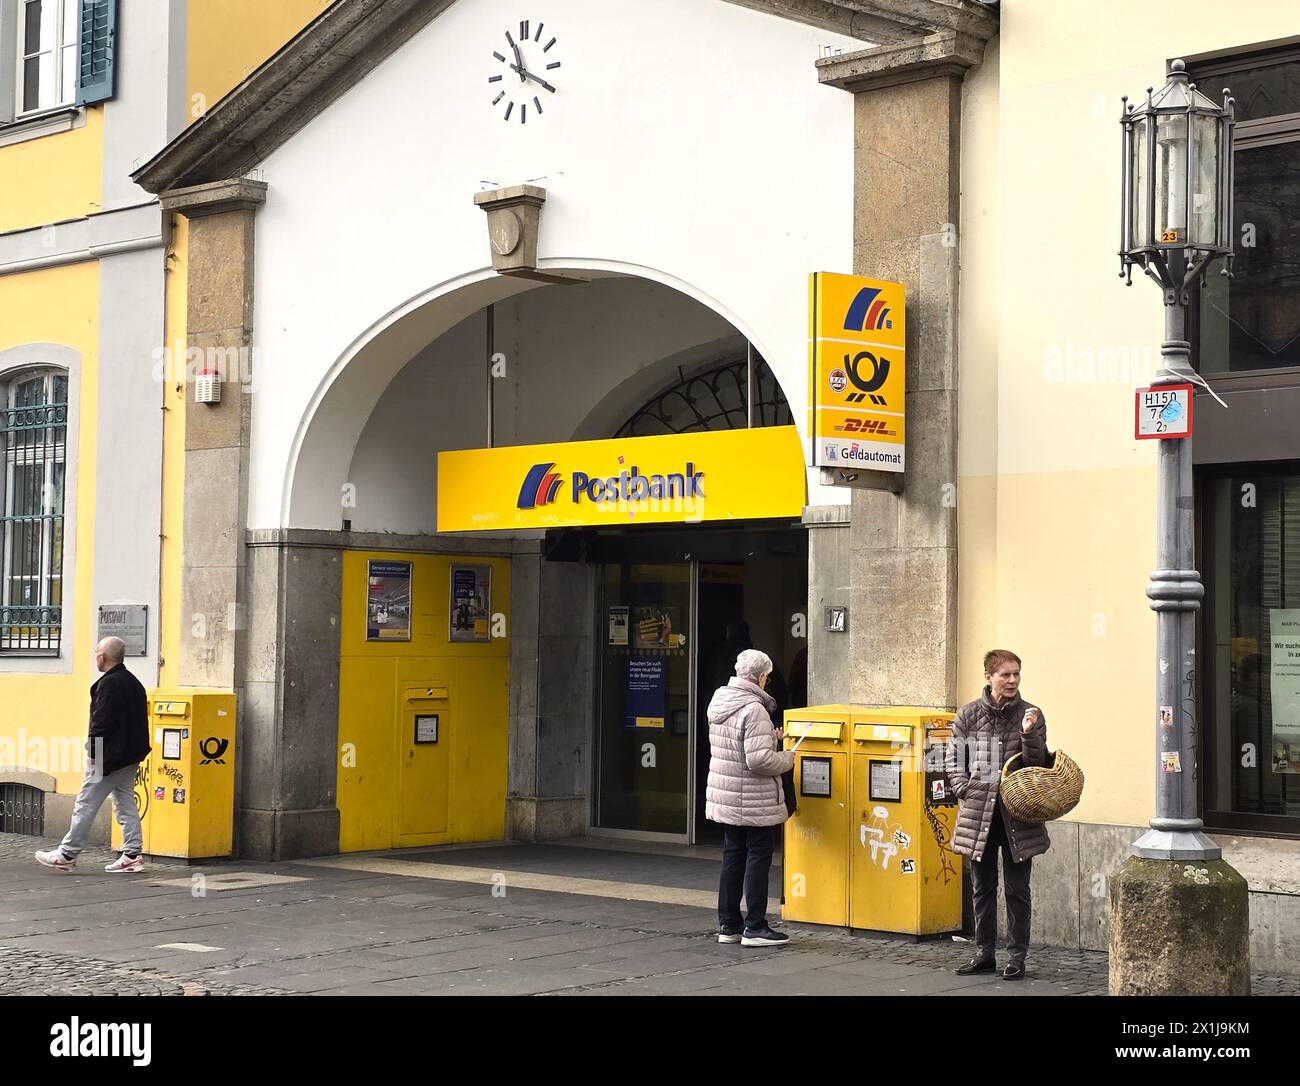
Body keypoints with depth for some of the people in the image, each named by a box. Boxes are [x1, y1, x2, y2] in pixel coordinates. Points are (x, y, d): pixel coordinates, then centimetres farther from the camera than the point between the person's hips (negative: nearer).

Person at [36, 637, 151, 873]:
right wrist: (132, 751, 20)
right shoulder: (133, 682, 13)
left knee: (86, 805, -2)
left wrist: (94, 754, -16)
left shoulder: (109, 684, -15)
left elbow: (101, 722, -20)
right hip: (130, 756, 9)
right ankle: (132, 855, 9)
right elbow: (140, 719, 17)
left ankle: (67, 854, 3)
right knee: (126, 804, 11)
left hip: (109, 756, -9)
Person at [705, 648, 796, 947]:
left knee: (732, 856, 15)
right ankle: (754, 928, 5)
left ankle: (728, 925, 20)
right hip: (753, 801, -8)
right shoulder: (753, 710, -21)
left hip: (724, 796, 8)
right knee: (758, 858, 2)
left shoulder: (718, 702, 7)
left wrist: (768, 739, 16)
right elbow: (760, 760, -25)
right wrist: (786, 759, -7)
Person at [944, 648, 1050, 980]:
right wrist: (966, 790, -5)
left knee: (1017, 889, 4)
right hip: (978, 812, 1)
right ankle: (984, 953, 21)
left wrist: (1028, 733, -17)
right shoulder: (970, 714, 2)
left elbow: (1038, 764, -1)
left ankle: (1016, 956, 12)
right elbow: (953, 758, 7)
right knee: (982, 887, 11)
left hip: (1017, 814, -1)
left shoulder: (1030, 714, 1)